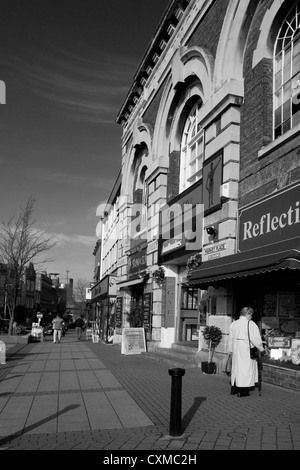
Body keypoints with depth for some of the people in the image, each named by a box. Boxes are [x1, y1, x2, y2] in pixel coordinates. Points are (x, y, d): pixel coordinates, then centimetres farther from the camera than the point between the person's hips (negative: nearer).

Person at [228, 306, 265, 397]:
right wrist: (261, 348, 0)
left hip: (236, 349, 6)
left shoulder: (233, 324, 6)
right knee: (246, 367, 1)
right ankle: (243, 391, 3)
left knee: (236, 367, 14)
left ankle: (234, 389, 20)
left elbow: (230, 338, 11)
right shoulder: (251, 324, -11)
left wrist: (231, 349, 17)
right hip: (246, 349, -6)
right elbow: (255, 338, -12)